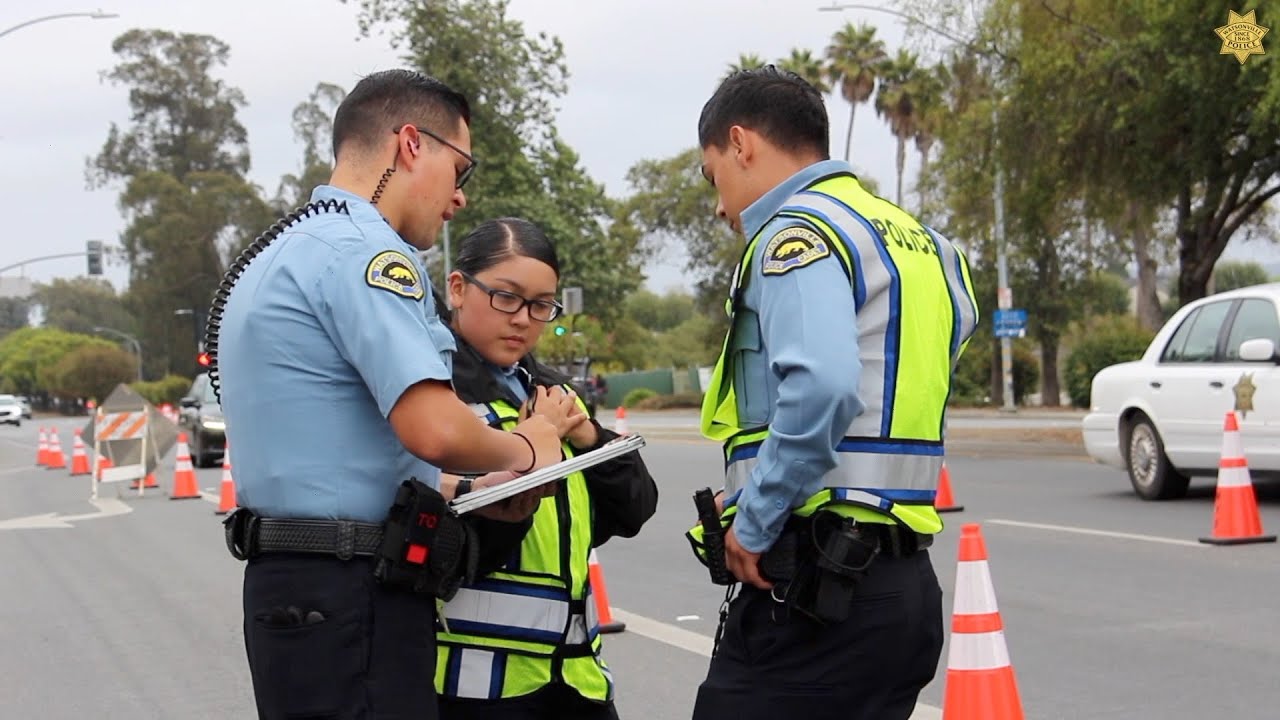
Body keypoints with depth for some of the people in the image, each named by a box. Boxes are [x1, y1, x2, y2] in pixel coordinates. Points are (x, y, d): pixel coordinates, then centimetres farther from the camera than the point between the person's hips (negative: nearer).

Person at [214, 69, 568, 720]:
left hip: (286, 581, 10)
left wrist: (478, 492, 17)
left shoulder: (279, 252, 19)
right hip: (353, 594, -10)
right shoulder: (363, 250, -13)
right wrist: (522, 452, -4)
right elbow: (434, 429, -25)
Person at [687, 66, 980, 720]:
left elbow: (821, 388, -27)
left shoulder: (797, 231, -9)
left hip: (810, 587, -9)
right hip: (904, 584, 9)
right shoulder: (920, 241, 19)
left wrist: (754, 523, -16)